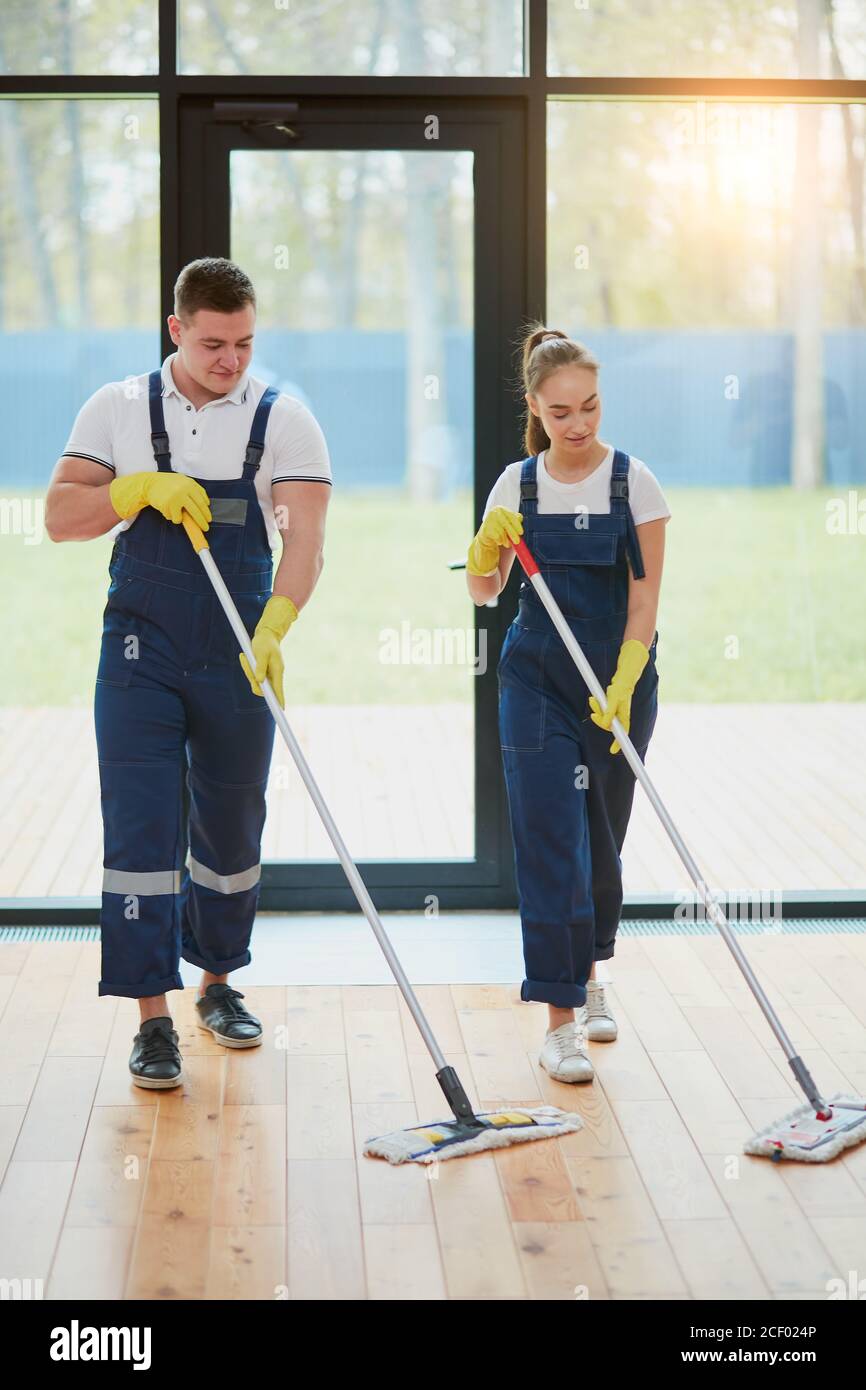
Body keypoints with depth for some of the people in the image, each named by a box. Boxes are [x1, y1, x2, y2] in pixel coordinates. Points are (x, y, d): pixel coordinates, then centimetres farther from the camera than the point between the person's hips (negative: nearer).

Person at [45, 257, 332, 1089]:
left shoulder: (284, 421, -2)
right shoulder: (118, 410, 2)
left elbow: (306, 536, -14)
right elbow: (60, 516, 1)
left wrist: (274, 627, -31)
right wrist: (142, 489, -16)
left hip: (239, 656, 1)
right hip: (141, 652, -1)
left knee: (231, 827, 12)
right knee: (141, 829, -7)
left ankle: (219, 985, 32)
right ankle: (153, 1020, -2)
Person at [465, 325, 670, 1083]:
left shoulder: (633, 482, -5)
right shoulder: (517, 485, 1)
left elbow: (644, 597, -8)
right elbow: (484, 592, 8)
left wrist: (621, 690, -18)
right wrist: (485, 548, -14)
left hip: (619, 675, 0)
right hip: (537, 676, 0)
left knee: (601, 840, 12)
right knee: (549, 839, -7)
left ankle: (586, 973, 36)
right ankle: (561, 1018, -4)